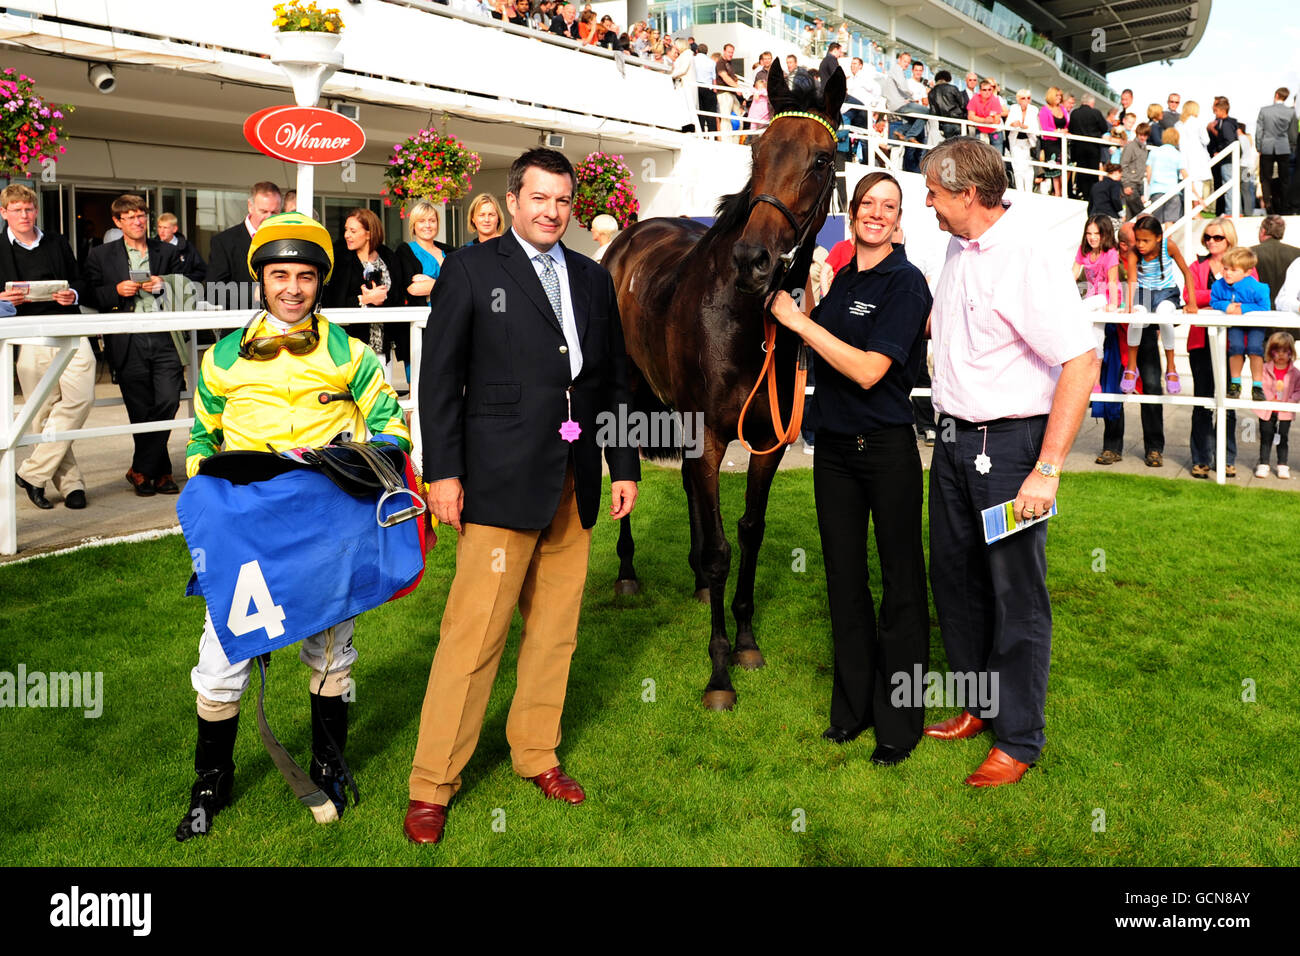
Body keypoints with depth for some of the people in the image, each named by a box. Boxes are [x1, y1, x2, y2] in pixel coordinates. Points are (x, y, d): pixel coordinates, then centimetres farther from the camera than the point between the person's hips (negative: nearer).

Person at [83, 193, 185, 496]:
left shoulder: (168, 252, 17)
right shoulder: (100, 256, 12)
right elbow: (90, 297, 7)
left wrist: (164, 286, -4)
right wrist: (116, 290, -10)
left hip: (164, 338, 1)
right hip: (128, 342, -1)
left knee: (168, 401, -12)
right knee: (141, 411, 1)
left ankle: (140, 470, 1)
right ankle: (161, 473, 14)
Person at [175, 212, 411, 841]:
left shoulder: (347, 354, 7)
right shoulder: (224, 358, 10)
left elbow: (391, 424, 7)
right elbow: (203, 437, 19)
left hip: (328, 525, 0)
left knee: (330, 648, 11)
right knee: (222, 654, -3)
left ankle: (328, 769, 31)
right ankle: (212, 783, 19)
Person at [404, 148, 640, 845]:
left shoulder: (593, 279, 15)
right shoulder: (471, 269, 1)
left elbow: (615, 381, 17)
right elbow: (439, 378, -3)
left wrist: (625, 466, 13)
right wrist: (442, 472, -9)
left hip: (576, 485, 5)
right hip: (501, 481, -5)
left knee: (555, 629, 12)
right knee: (473, 632, -5)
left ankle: (537, 754, 27)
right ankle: (431, 785, 7)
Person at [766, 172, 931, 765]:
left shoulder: (906, 282, -11)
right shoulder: (840, 279, 10)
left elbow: (868, 369, -20)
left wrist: (797, 319, -17)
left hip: (886, 446, -7)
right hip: (833, 445, 7)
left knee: (900, 583, 5)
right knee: (844, 579, 13)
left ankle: (899, 721, 17)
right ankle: (852, 706, 28)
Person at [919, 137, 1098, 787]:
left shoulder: (1027, 259, -20)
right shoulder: (960, 246, 7)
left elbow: (1082, 366, -24)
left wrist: (1047, 470, -25)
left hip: (1010, 442, -9)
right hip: (954, 439, 9)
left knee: (1016, 596, 2)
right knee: (953, 577, 17)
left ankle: (1019, 740, 17)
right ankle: (979, 706, 36)